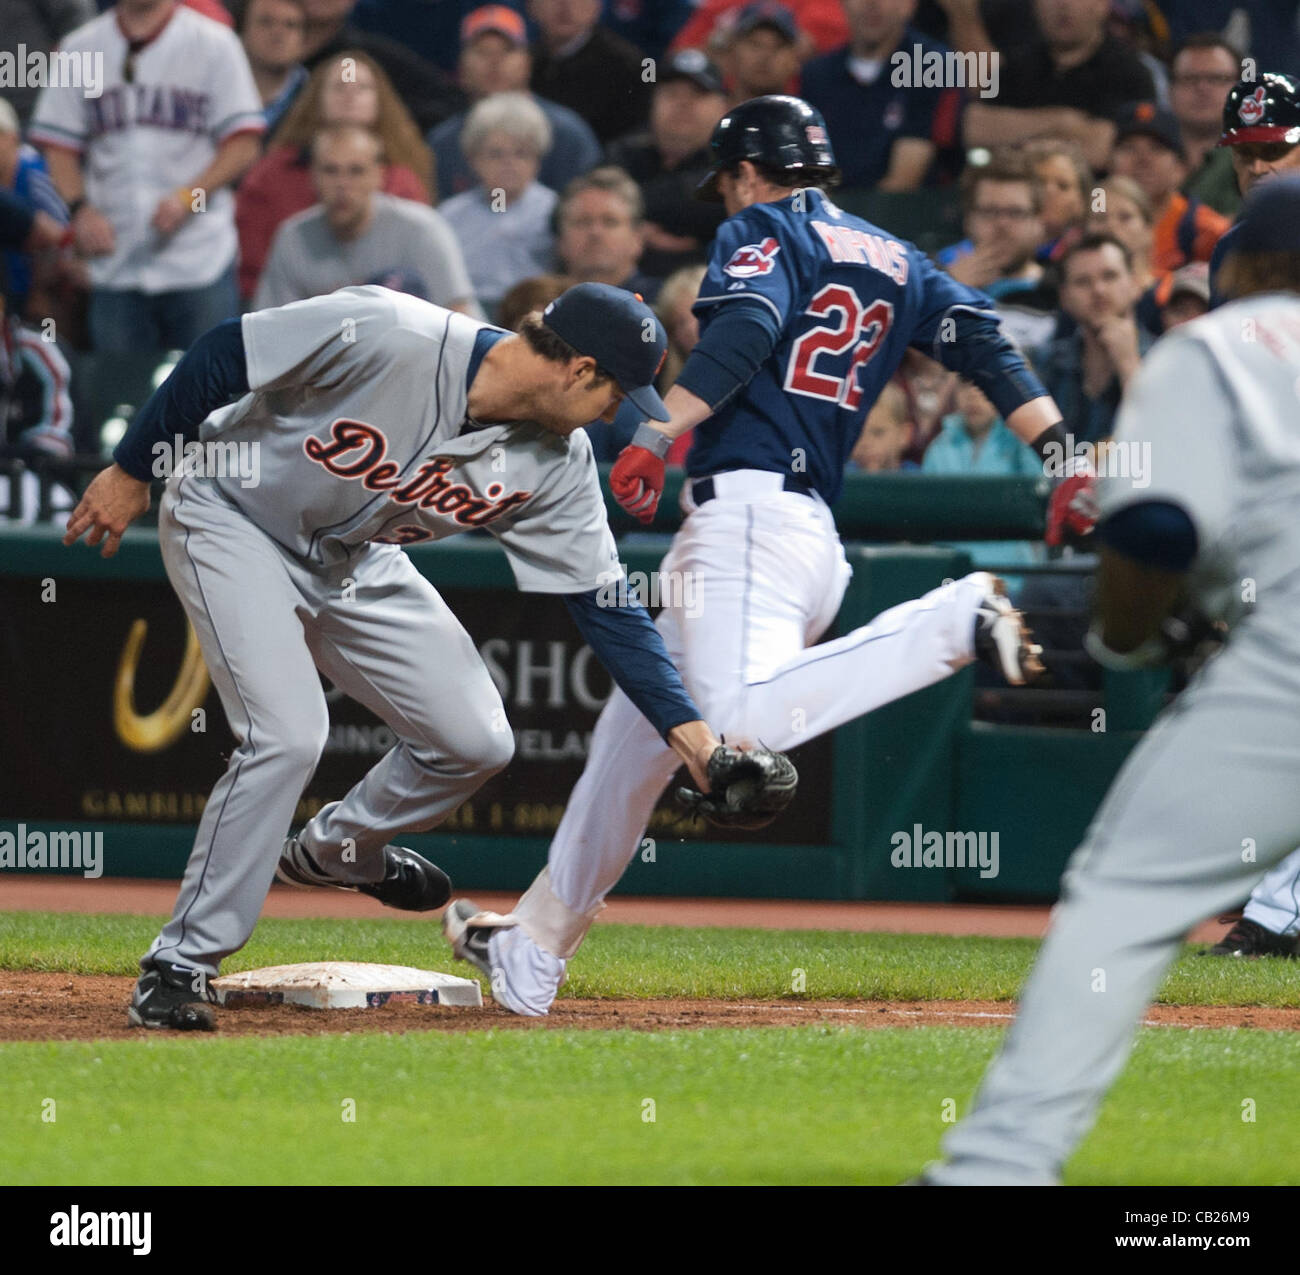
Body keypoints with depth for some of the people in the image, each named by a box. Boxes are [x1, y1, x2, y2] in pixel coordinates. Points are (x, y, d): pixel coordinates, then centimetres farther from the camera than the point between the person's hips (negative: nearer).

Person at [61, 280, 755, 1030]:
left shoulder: (556, 464, -14)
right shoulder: (384, 334, -33)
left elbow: (604, 604, -9)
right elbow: (225, 354, -24)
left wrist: (688, 729, -17)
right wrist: (132, 471, -18)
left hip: (355, 565, 6)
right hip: (233, 522, -6)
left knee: (474, 741, 1)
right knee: (287, 735, -23)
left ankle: (335, 850, 31)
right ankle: (178, 967, -11)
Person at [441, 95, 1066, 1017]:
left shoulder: (762, 231, 5)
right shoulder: (897, 262, 25)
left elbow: (747, 329, -15)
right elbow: (988, 348, 12)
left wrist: (657, 436, -23)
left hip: (749, 506, -9)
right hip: (814, 532, 9)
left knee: (745, 722, -31)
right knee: (637, 732, 15)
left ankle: (957, 623, -26)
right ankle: (537, 947, 20)